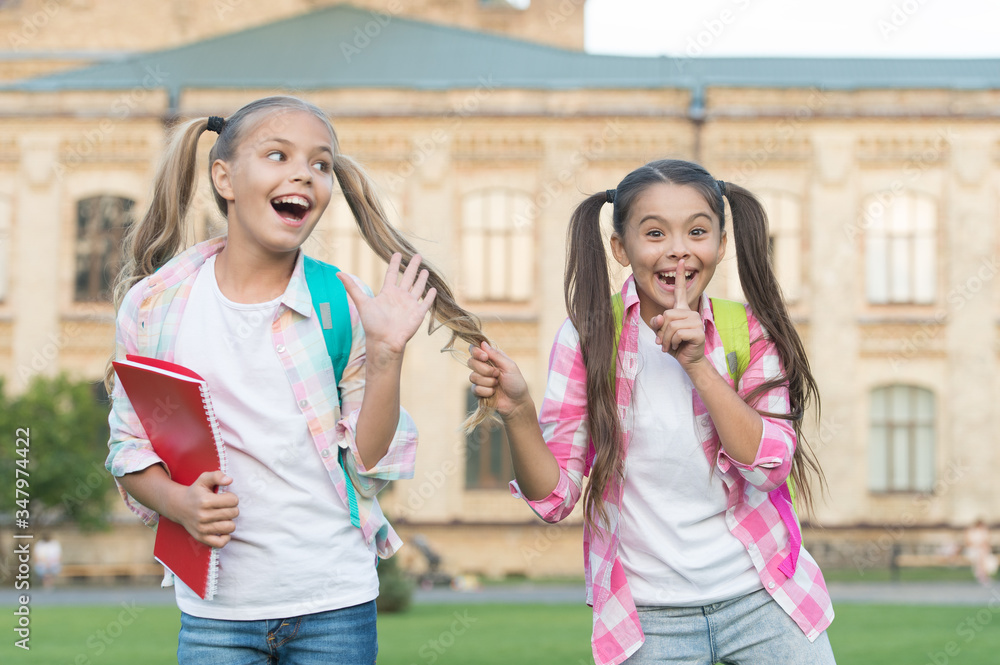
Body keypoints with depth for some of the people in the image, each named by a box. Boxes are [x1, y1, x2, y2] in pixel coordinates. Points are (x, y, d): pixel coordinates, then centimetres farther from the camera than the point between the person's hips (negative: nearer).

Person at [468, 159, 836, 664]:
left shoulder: (750, 332, -1)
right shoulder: (588, 338, -6)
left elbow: (769, 467, -13)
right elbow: (554, 497, -7)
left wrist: (698, 365, -21)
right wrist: (517, 412, -24)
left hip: (762, 600, 1)